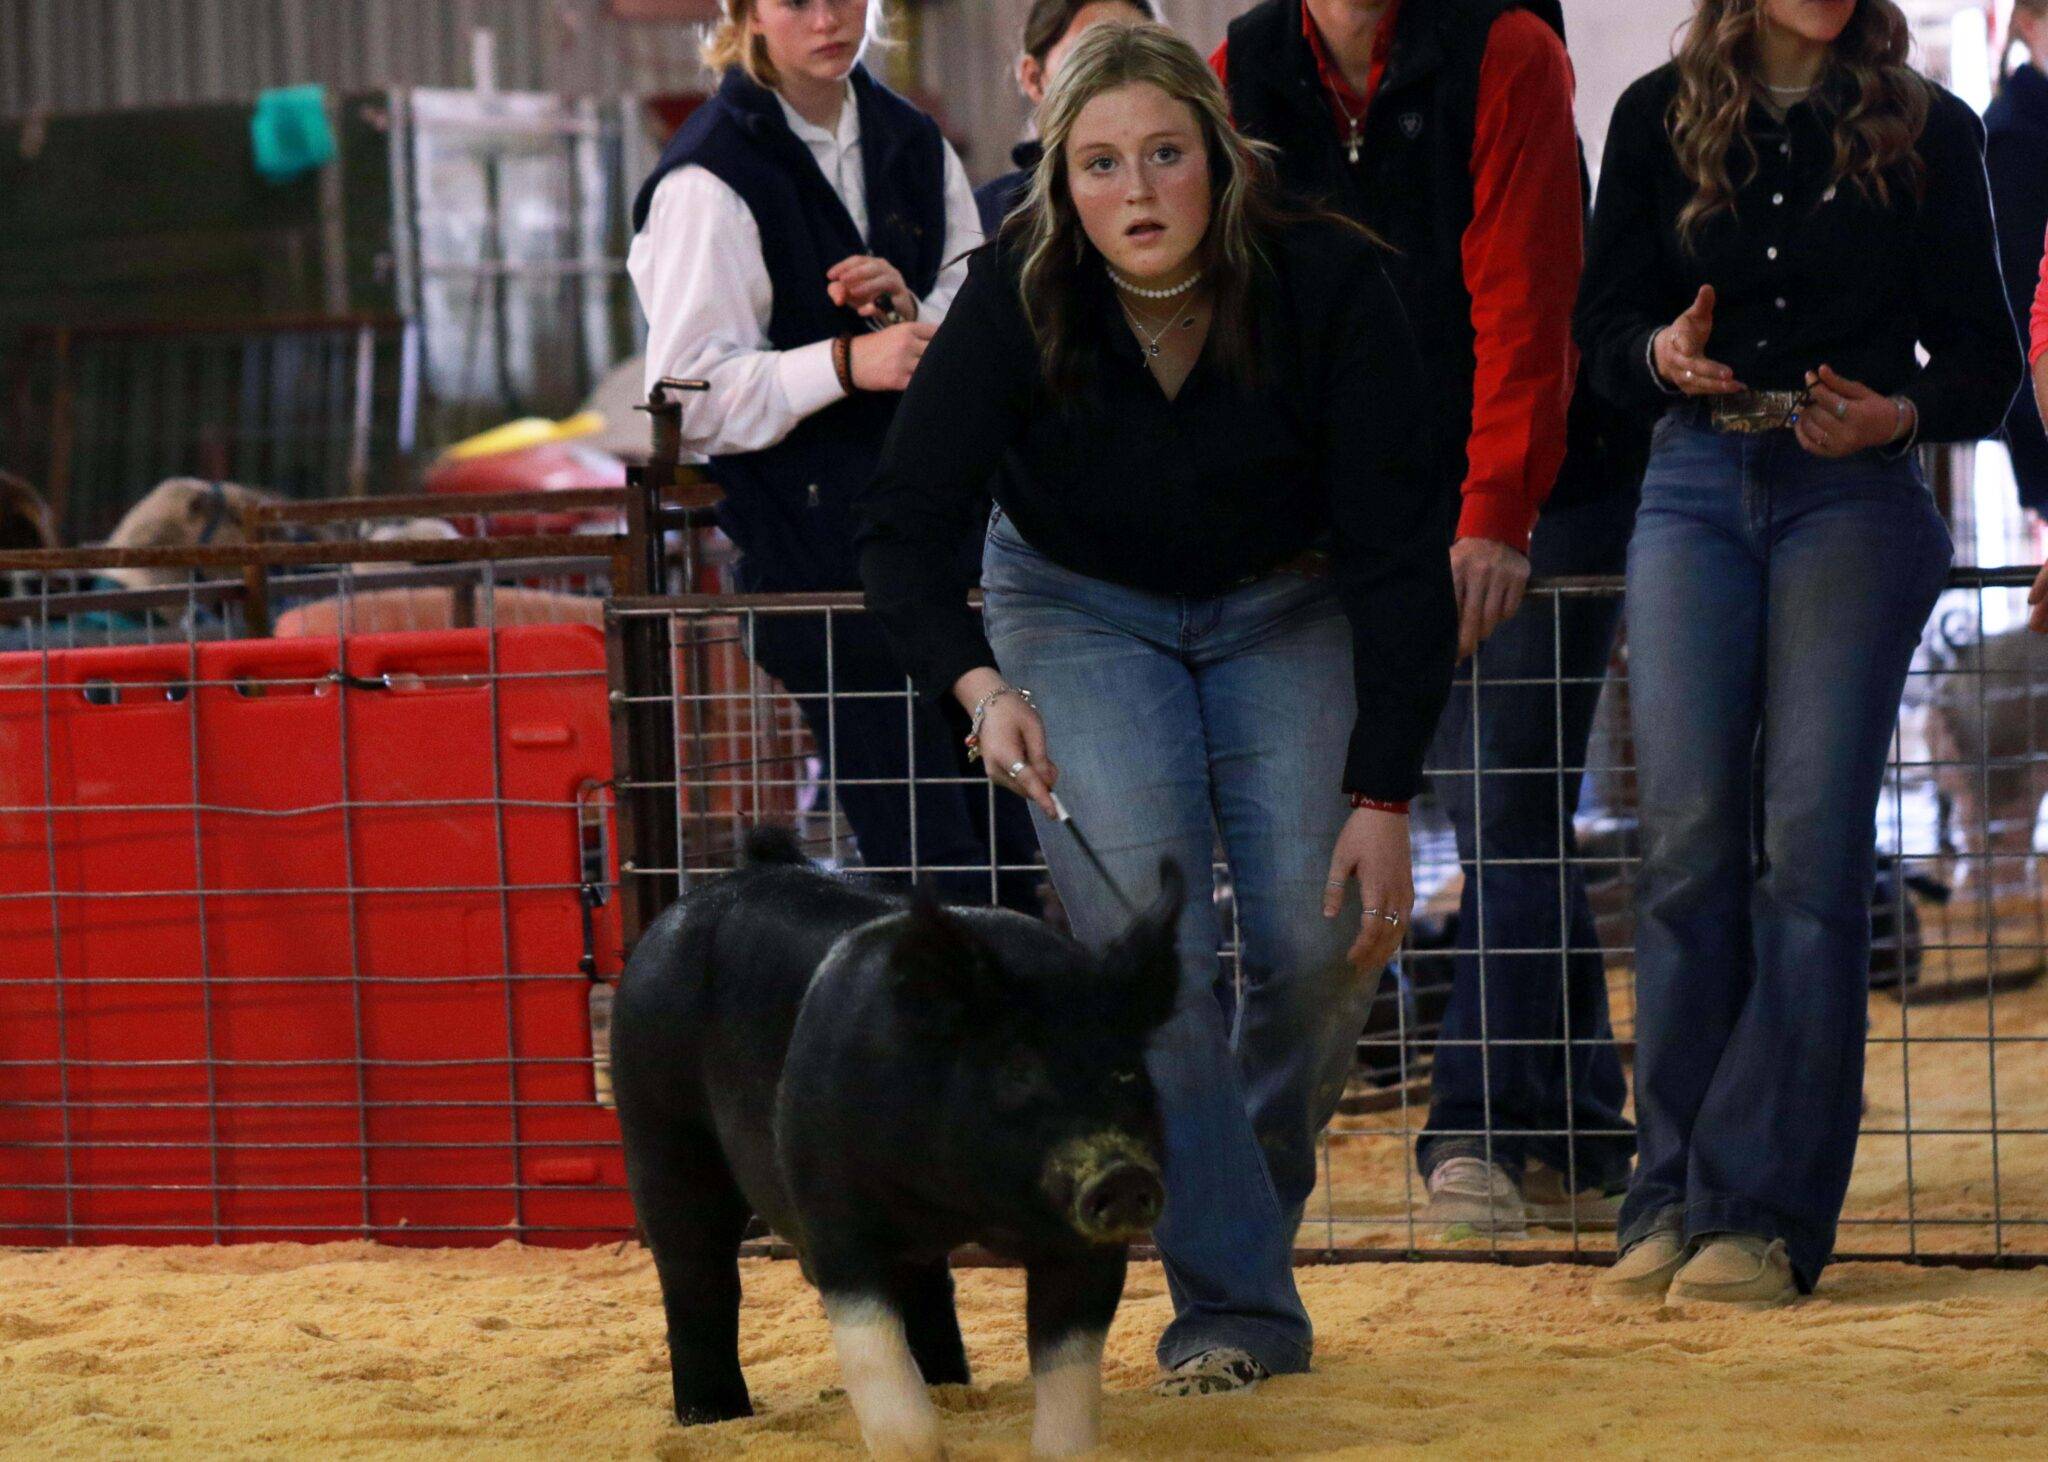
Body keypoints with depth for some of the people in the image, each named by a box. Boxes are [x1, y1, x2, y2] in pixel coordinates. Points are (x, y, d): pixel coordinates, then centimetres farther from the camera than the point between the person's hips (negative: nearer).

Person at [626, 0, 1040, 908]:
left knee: (1004, 829, 6)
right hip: (811, 544, -6)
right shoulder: (711, 176, -8)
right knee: (924, 848, -11)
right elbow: (689, 396, -11)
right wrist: (846, 363, -23)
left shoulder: (910, 143, 12)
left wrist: (913, 311, -6)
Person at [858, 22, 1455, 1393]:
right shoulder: (1019, 299, -25)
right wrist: (980, 685, -41)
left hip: (1288, 610, 0)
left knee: (1320, 938, -13)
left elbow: (1397, 554, -22)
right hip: (1079, 609, 0)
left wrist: (1382, 797, -26)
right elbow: (906, 524, -23)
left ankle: (1255, 1211, 15)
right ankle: (1233, 1303, -16)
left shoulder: (1332, 285, -26)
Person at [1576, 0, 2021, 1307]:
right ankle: (1674, 1197, 1)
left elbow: (1985, 363, 6)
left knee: (1811, 840, -10)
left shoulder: (1927, 131, 4)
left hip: (1854, 499, -2)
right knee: (1689, 837, -6)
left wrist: (1898, 412, -14)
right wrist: (1662, 356, -12)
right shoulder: (1661, 119, 9)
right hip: (1697, 490, 2)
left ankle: (1762, 1212, -9)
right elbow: (1606, 323, 11)